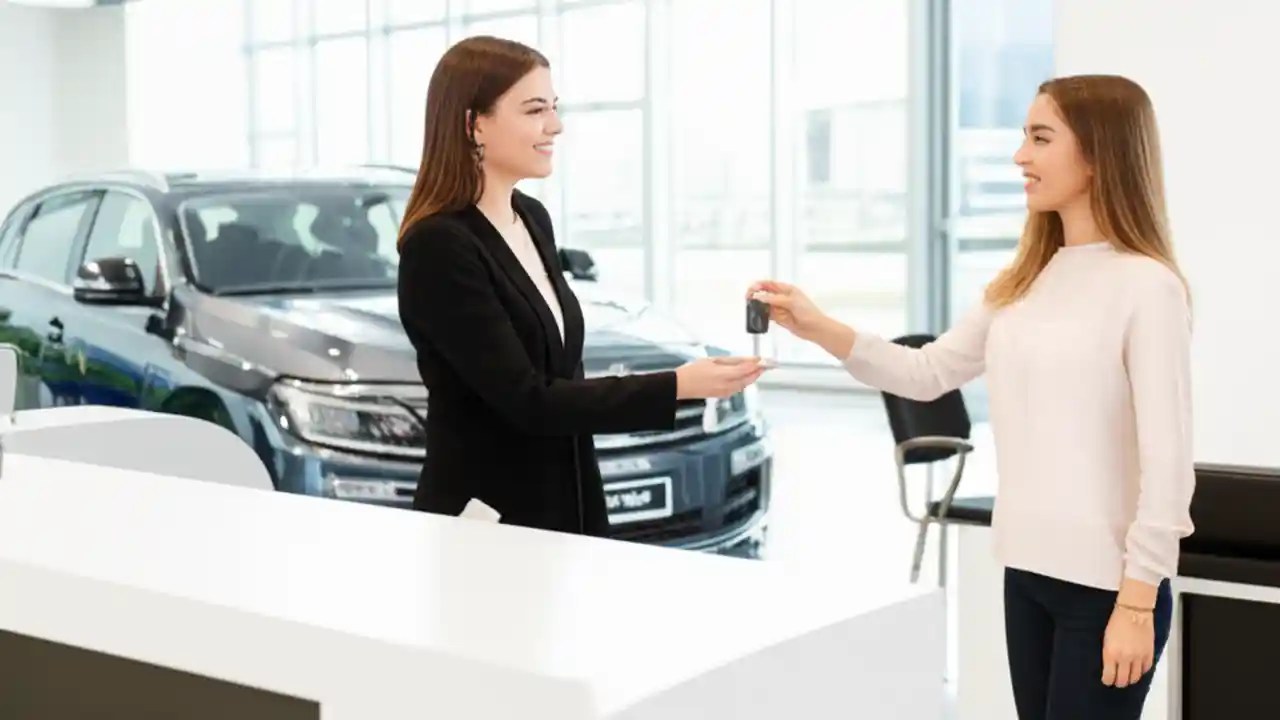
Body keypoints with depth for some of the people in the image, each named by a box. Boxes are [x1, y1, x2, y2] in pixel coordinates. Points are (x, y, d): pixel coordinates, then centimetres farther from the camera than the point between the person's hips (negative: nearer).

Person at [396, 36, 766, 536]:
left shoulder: (532, 219, 7)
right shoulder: (438, 247, -18)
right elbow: (526, 399, -22)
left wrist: (584, 511, 16)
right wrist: (679, 387, -26)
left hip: (564, 507, 8)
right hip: (484, 517, -7)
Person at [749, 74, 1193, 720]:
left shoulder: (1146, 286, -13)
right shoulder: (1023, 282, 9)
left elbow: (1167, 459, -14)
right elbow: (927, 373, 13)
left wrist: (1137, 602, -15)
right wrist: (818, 328, 1)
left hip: (1107, 582, -7)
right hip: (1026, 569, 7)